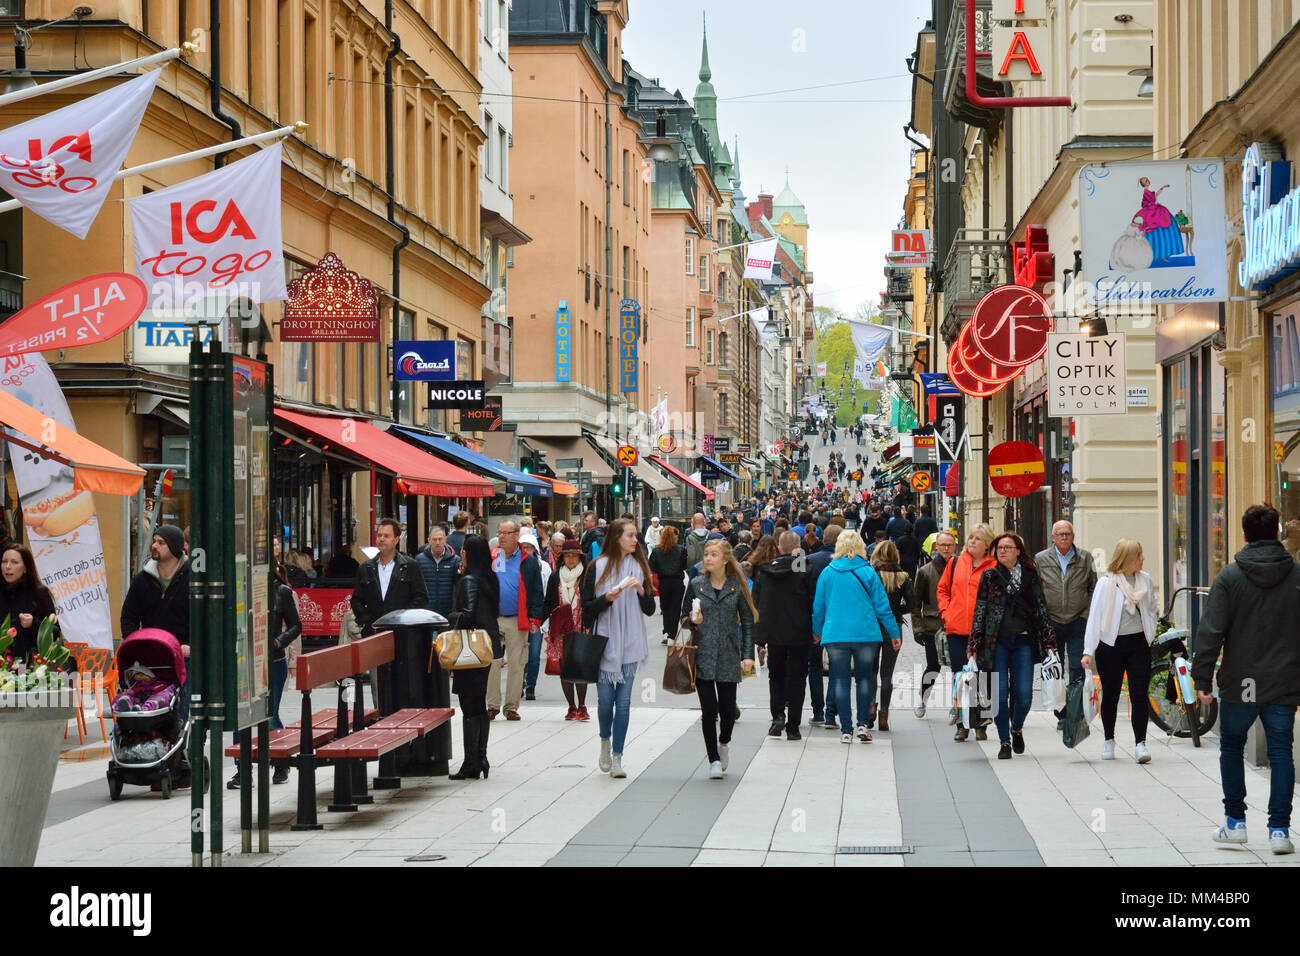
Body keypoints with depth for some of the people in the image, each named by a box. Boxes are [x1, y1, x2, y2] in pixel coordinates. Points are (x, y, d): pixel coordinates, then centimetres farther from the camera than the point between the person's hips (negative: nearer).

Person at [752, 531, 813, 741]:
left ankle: (778, 715, -1)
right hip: (799, 634, -3)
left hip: (773, 634, 3)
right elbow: (813, 602, -9)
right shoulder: (804, 571, -11)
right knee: (796, 678, 5)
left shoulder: (763, 571, 1)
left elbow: (756, 603, 8)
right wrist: (815, 630, 5)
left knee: (776, 676, 18)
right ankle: (792, 727, 5)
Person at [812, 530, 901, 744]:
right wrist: (894, 633, 10)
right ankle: (862, 724, 4)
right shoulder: (868, 573, -1)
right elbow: (882, 606, 1)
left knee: (840, 680, 4)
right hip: (865, 633, 0)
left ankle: (846, 730, 1)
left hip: (835, 635, 1)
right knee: (864, 678, 13)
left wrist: (816, 631, 25)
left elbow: (818, 606, 9)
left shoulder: (827, 573, 3)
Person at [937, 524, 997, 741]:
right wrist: (946, 612, 4)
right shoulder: (956, 563, 9)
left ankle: (980, 724, 13)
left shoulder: (994, 567, 0)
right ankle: (962, 725, 12)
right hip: (957, 629, 3)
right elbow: (942, 589, 17)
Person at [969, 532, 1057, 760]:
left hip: (1023, 641, 0)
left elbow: (1042, 609, 10)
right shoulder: (989, 577, 7)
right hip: (996, 641, 0)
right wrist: (973, 647, 2)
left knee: (1024, 695, -6)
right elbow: (979, 613, 7)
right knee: (1000, 694, -4)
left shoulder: (1031, 576, 8)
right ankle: (1004, 742, 10)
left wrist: (1049, 643, 3)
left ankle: (1016, 728, 24)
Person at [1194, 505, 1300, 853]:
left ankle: (1235, 822, 18)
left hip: (1239, 685, -1)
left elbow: (1211, 631, -9)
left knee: (1231, 747, 15)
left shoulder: (1229, 577, -5)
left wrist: (1202, 678, -6)